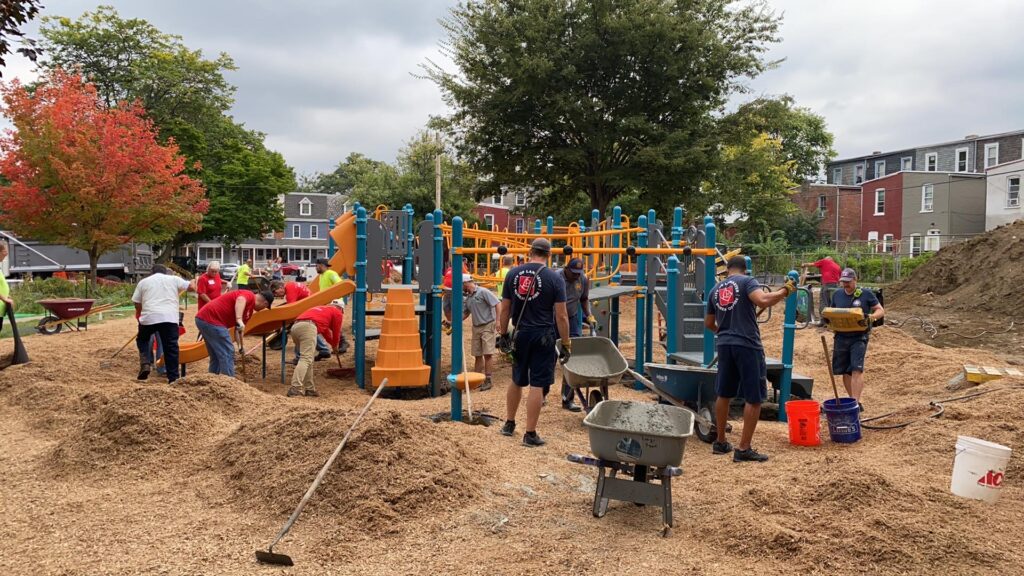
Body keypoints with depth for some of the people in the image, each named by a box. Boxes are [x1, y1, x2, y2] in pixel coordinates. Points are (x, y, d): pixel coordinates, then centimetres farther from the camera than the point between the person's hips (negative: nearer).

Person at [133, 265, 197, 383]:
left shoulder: (143, 281, 20)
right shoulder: (174, 279, 17)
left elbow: (137, 303, 19)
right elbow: (192, 287, 17)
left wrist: (139, 315, 37)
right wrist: (193, 282, 39)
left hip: (149, 316, 1)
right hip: (170, 318, -1)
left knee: (142, 339, 26)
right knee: (171, 348, 5)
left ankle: (145, 363, 5)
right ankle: (173, 378, 6)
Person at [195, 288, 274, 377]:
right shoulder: (250, 295, -4)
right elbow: (240, 300, -30)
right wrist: (239, 320, -41)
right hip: (211, 320, -10)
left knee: (216, 357, 19)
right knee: (227, 354, -4)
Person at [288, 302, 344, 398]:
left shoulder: (321, 309, 40)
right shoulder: (337, 313, 20)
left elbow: (325, 330, 51)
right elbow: (336, 332, 23)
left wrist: (331, 342, 63)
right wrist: (335, 346, 41)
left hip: (295, 326, 8)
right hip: (308, 326, -8)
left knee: (308, 359, 16)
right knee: (306, 359, -15)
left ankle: (309, 389, 13)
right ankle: (295, 389, -28)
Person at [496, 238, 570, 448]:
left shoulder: (513, 274, 2)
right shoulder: (554, 278, -8)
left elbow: (505, 309, 6)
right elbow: (561, 316, -9)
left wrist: (503, 334, 16)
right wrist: (566, 344, -2)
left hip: (520, 335, 4)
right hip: (543, 336, -4)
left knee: (517, 381, 19)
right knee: (537, 385, 1)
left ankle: (509, 424, 33)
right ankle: (530, 434, 6)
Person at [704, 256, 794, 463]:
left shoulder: (716, 289, 14)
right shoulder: (747, 281, -3)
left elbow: (708, 323, 22)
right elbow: (763, 300, -23)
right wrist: (785, 290, -8)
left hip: (724, 345, 6)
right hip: (747, 345, -6)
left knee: (724, 394, 19)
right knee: (754, 399, 1)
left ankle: (720, 442, 28)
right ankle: (744, 449, 1)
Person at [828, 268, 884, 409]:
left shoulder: (866, 294, -1)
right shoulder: (837, 295, 10)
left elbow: (881, 310, 1)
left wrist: (870, 317, -20)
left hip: (859, 337, -4)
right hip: (841, 337, 4)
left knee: (857, 369, -13)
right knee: (845, 371, 8)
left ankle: (856, 402, -14)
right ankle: (852, 399, 21)